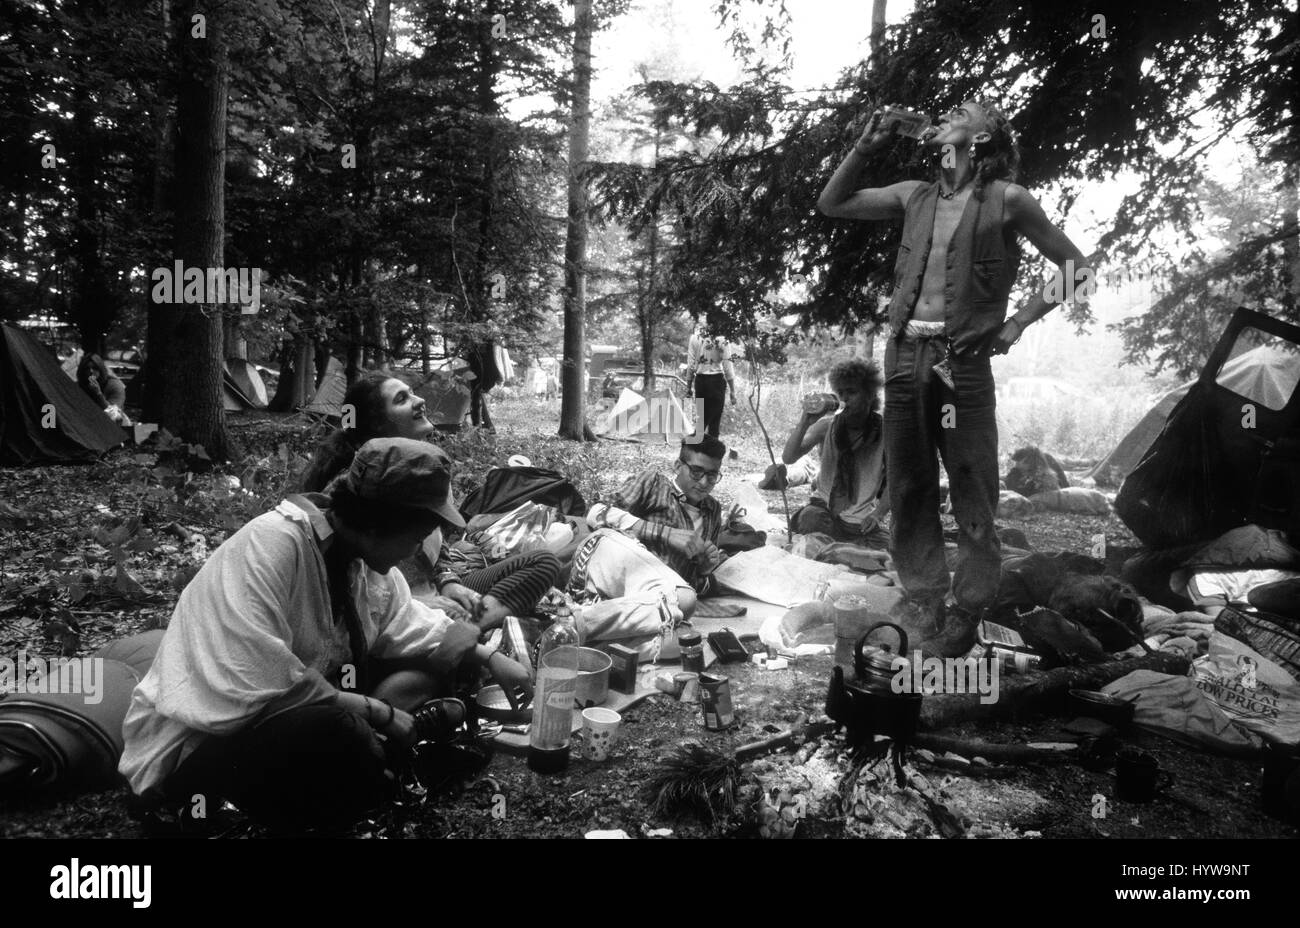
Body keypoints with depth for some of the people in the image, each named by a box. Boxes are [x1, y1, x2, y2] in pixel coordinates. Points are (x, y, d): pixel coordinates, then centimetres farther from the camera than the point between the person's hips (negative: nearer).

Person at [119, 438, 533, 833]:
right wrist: (377, 711, -26)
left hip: (299, 714, 9)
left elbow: (412, 626, 13)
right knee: (333, 729, -38)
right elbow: (257, 688, -34)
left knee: (430, 663, 4)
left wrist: (490, 658, 5)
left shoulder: (364, 556, -3)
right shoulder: (270, 546, -29)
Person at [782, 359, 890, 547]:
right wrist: (805, 423, -26)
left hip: (862, 521, 1)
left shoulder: (884, 431, -7)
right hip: (824, 507, -1)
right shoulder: (826, 426, -4)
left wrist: (877, 514, -16)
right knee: (810, 518, -35)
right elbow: (787, 458, -13)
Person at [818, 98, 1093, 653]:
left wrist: (1018, 323, -1)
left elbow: (1077, 267, 7)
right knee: (908, 488, 6)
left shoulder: (1005, 199, 3)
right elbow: (831, 204, 18)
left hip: (963, 359, -4)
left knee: (973, 491, -2)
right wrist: (866, 145, 11)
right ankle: (924, 606, 16)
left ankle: (967, 612, 8)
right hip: (905, 353, 4)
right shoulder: (914, 196, 15)